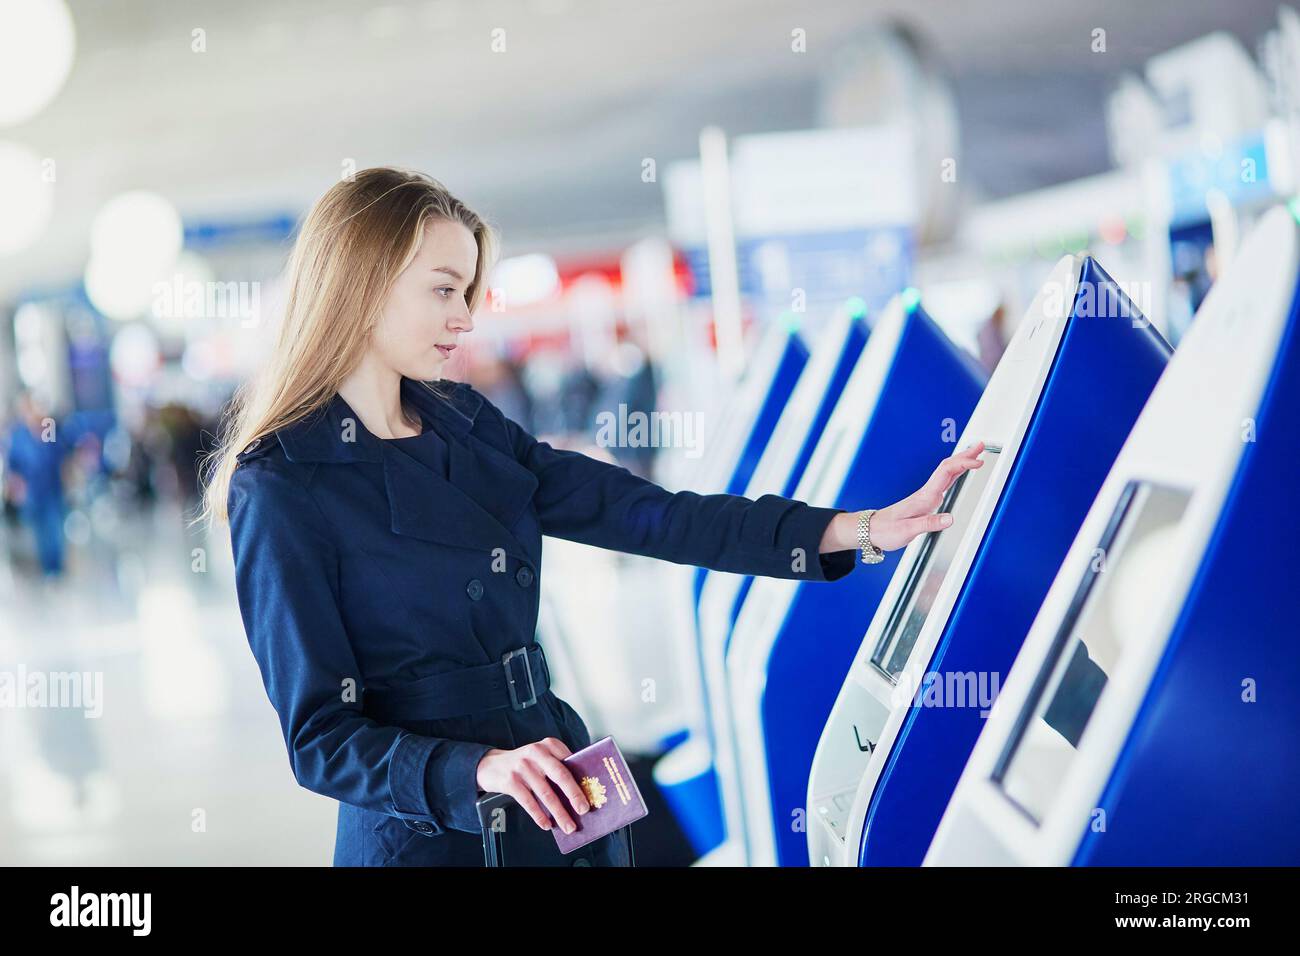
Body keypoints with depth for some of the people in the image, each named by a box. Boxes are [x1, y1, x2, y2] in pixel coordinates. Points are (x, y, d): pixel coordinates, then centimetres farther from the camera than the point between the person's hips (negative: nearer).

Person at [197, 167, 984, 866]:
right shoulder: (283, 492, -14)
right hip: (432, 837, -6)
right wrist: (481, 769, -30)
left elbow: (641, 513, 3)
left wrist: (861, 530, -2)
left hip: (569, 811, 6)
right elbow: (321, 740, -14)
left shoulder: (463, 424, 5)